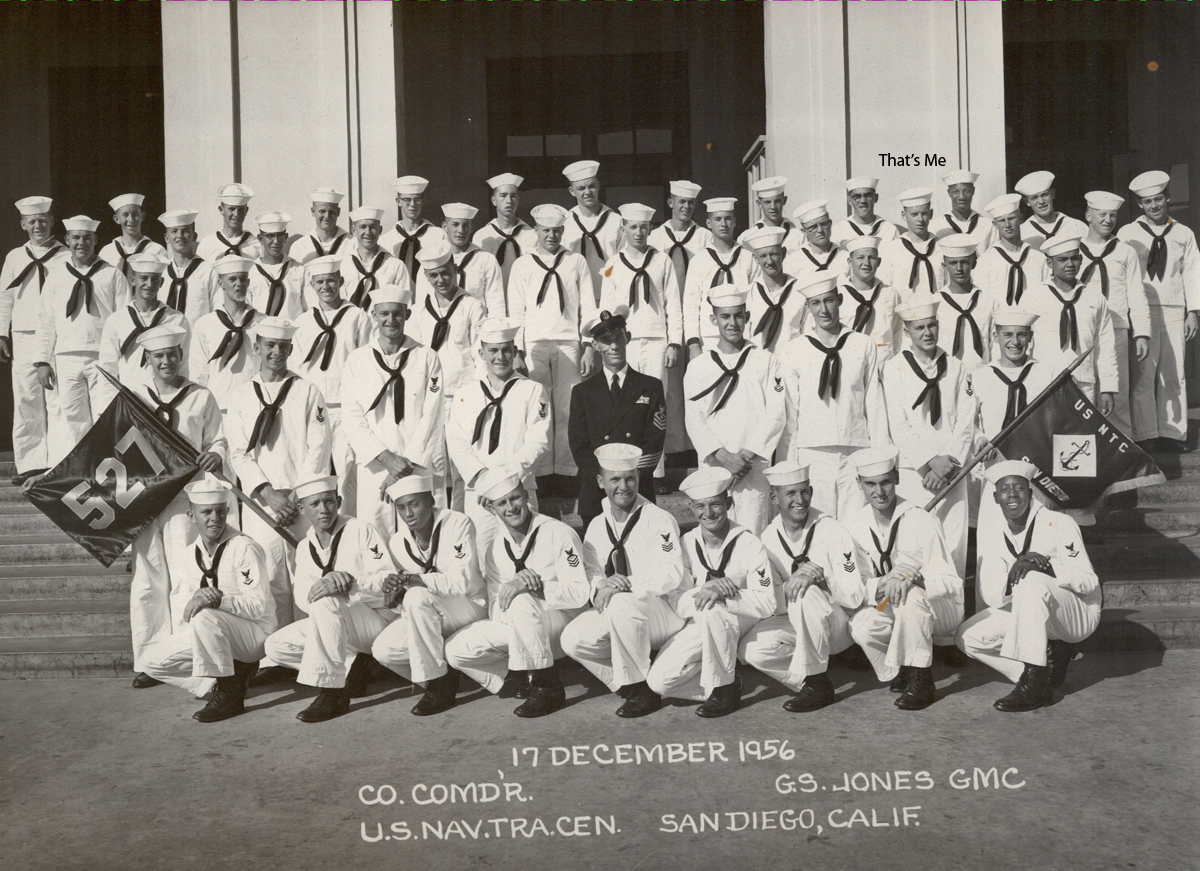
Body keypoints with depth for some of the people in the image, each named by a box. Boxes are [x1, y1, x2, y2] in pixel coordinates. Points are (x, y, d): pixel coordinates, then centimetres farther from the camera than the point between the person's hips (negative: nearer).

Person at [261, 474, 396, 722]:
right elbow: (302, 597, -4)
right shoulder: (304, 548, 12)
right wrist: (320, 587, -28)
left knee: (326, 603, -34)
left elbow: (389, 580, -14)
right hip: (333, 621, 7)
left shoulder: (361, 531, -5)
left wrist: (351, 581, -31)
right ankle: (352, 666, -4)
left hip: (378, 620, -7)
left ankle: (330, 693, -32)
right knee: (275, 646, -6)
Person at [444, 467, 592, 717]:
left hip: (565, 626, -6)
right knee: (455, 649, -10)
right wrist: (512, 585, -22)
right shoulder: (495, 548, 6)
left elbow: (580, 593, -19)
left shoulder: (558, 534, -12)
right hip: (512, 627, 6)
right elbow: (495, 609, 0)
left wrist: (533, 587, -31)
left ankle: (547, 687, -24)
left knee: (522, 602, -37)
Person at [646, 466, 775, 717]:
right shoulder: (687, 543, -3)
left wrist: (721, 593, -35)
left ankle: (725, 689, -19)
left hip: (739, 624, -3)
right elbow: (677, 603, -7)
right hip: (698, 626, 3)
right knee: (658, 681, -20)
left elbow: (766, 603, -20)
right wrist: (706, 588, -27)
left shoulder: (748, 544, -13)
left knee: (711, 611, -37)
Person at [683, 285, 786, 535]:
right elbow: (694, 420, 3)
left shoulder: (766, 361, 9)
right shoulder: (698, 367, 11)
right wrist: (723, 456, -11)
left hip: (754, 465, -1)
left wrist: (747, 455, -9)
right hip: (712, 464, 1)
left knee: (752, 533, -7)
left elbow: (776, 414, 1)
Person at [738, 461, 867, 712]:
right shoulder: (769, 539, -1)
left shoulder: (832, 532, -13)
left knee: (808, 594, -35)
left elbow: (856, 597, -16)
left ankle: (818, 684, -21)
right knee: (750, 649, -23)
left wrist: (819, 575, -32)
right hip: (795, 625, 3)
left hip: (839, 626, -3)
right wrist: (794, 580, -25)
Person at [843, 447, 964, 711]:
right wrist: (883, 584, -29)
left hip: (941, 609, -3)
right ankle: (899, 673, 2)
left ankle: (921, 680, -21)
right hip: (888, 609, 3)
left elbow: (949, 581, -17)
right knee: (861, 627, -28)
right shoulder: (854, 525, -5)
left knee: (911, 596, -37)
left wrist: (915, 578, -38)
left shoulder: (922, 521, -18)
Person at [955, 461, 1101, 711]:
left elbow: (1088, 582, -18)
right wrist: (1010, 575, -28)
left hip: (1079, 613, -5)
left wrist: (1046, 566, -34)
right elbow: (990, 597, -6)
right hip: (1028, 615, 5)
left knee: (1031, 580, -36)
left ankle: (1035, 683, -32)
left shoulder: (1059, 524, -13)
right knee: (968, 636, -14)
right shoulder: (991, 535, 0)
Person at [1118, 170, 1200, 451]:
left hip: (1174, 311, 2)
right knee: (1142, 372, -6)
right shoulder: (1127, 234, 7)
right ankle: (1144, 434, -2)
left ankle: (1172, 433, 8)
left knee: (1174, 372, 2)